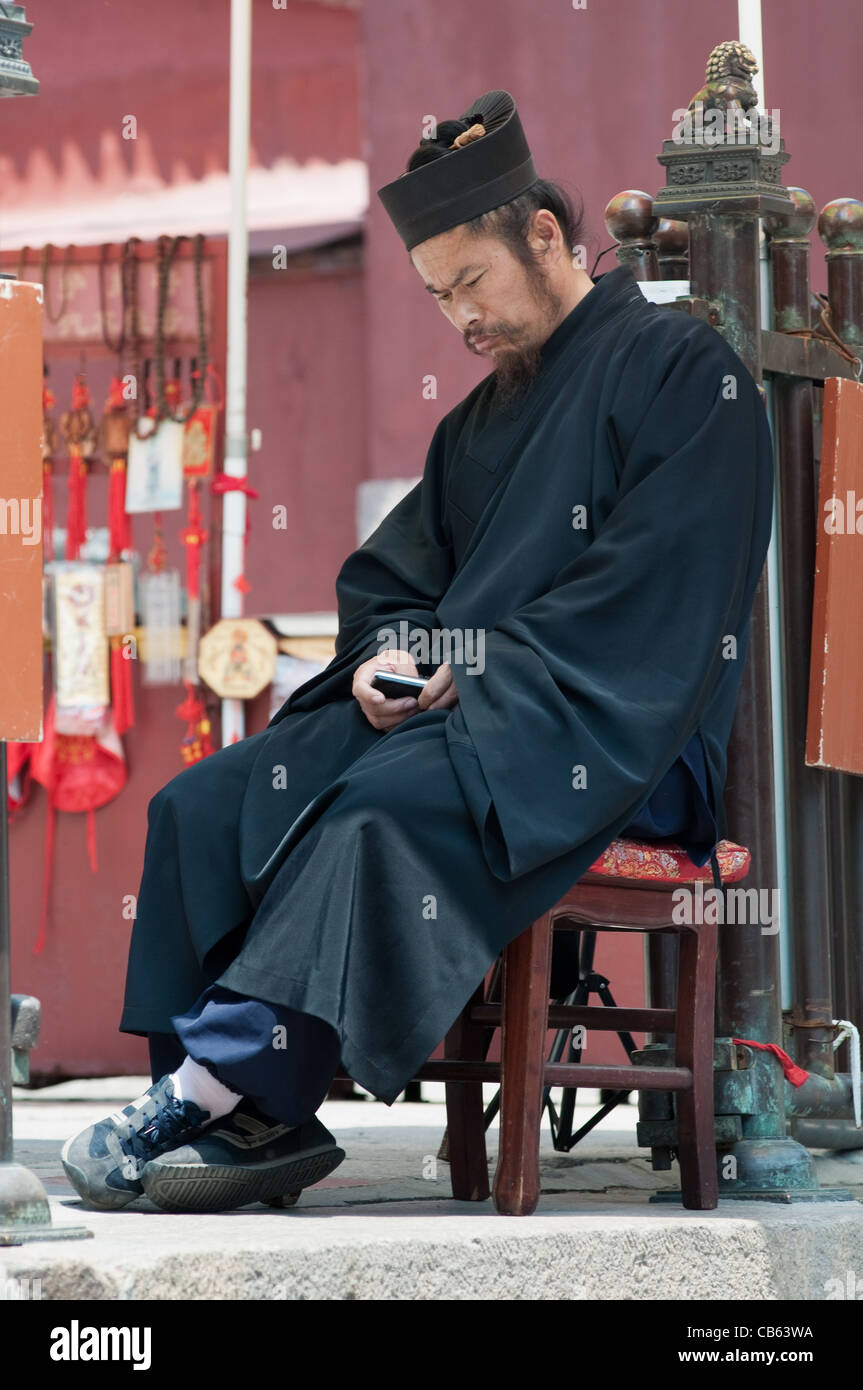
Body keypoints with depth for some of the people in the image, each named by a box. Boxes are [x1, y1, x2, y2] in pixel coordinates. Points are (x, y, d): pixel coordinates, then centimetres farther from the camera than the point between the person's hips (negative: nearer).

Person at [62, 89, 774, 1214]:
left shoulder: (684, 372, -2)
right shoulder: (482, 422, 22)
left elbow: (654, 589, -13)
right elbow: (388, 577, 22)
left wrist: (483, 667, -16)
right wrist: (384, 655, -2)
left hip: (613, 735, -8)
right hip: (458, 717, 8)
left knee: (385, 805, -36)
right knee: (207, 806, -12)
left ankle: (218, 1081, -35)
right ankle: (256, 1121, -24)